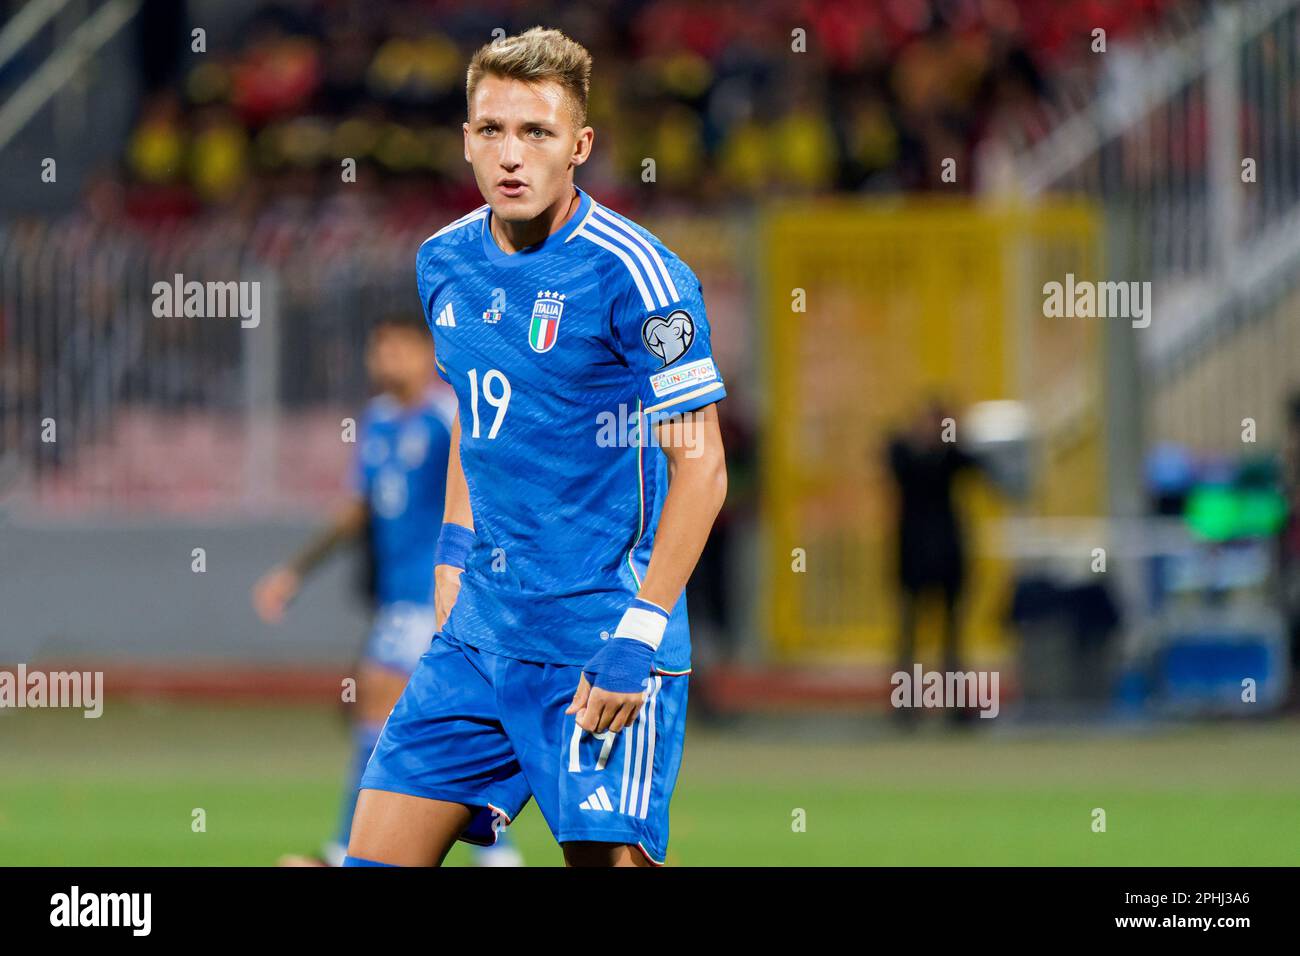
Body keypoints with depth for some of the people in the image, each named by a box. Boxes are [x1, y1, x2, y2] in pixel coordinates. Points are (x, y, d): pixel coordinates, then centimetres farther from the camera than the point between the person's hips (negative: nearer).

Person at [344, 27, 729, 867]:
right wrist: (455, 562, 16)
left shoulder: (634, 276, -14)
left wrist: (636, 637, -18)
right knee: (380, 853, 1)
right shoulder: (446, 264, 7)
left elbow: (699, 468, -13)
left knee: (609, 856, -13)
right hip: (480, 634, 7)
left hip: (598, 641, -7)